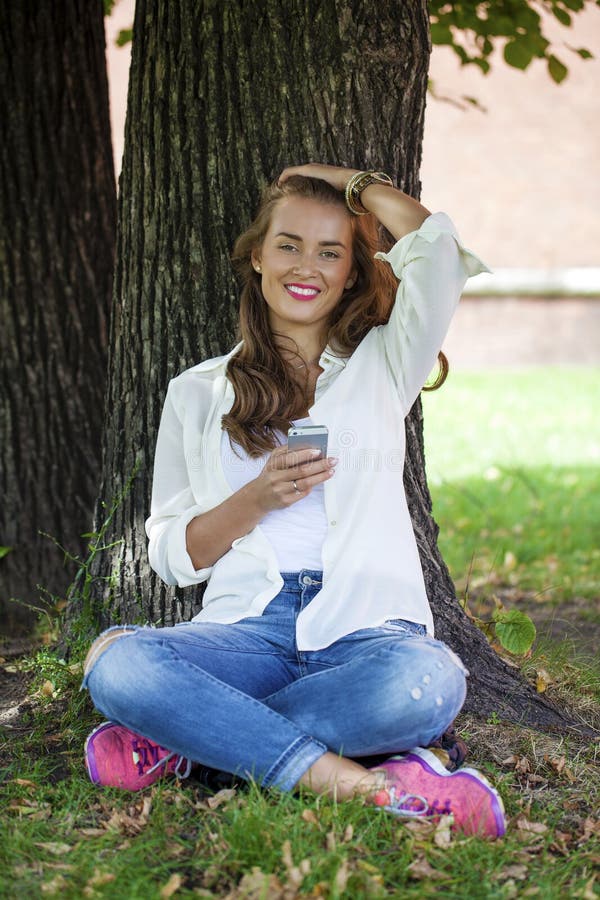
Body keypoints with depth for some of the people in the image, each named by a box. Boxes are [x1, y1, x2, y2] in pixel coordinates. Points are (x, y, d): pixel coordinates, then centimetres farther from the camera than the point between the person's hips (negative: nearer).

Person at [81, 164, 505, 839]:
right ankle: (356, 782, -32)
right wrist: (256, 500, -4)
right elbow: (171, 557, 15)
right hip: (246, 627, 1)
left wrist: (349, 181, 15)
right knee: (114, 660, -31)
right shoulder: (196, 393, 18)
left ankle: (184, 740, -20)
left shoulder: (381, 368, 16)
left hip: (367, 627, 0)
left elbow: (437, 247, -1)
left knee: (424, 682, -38)